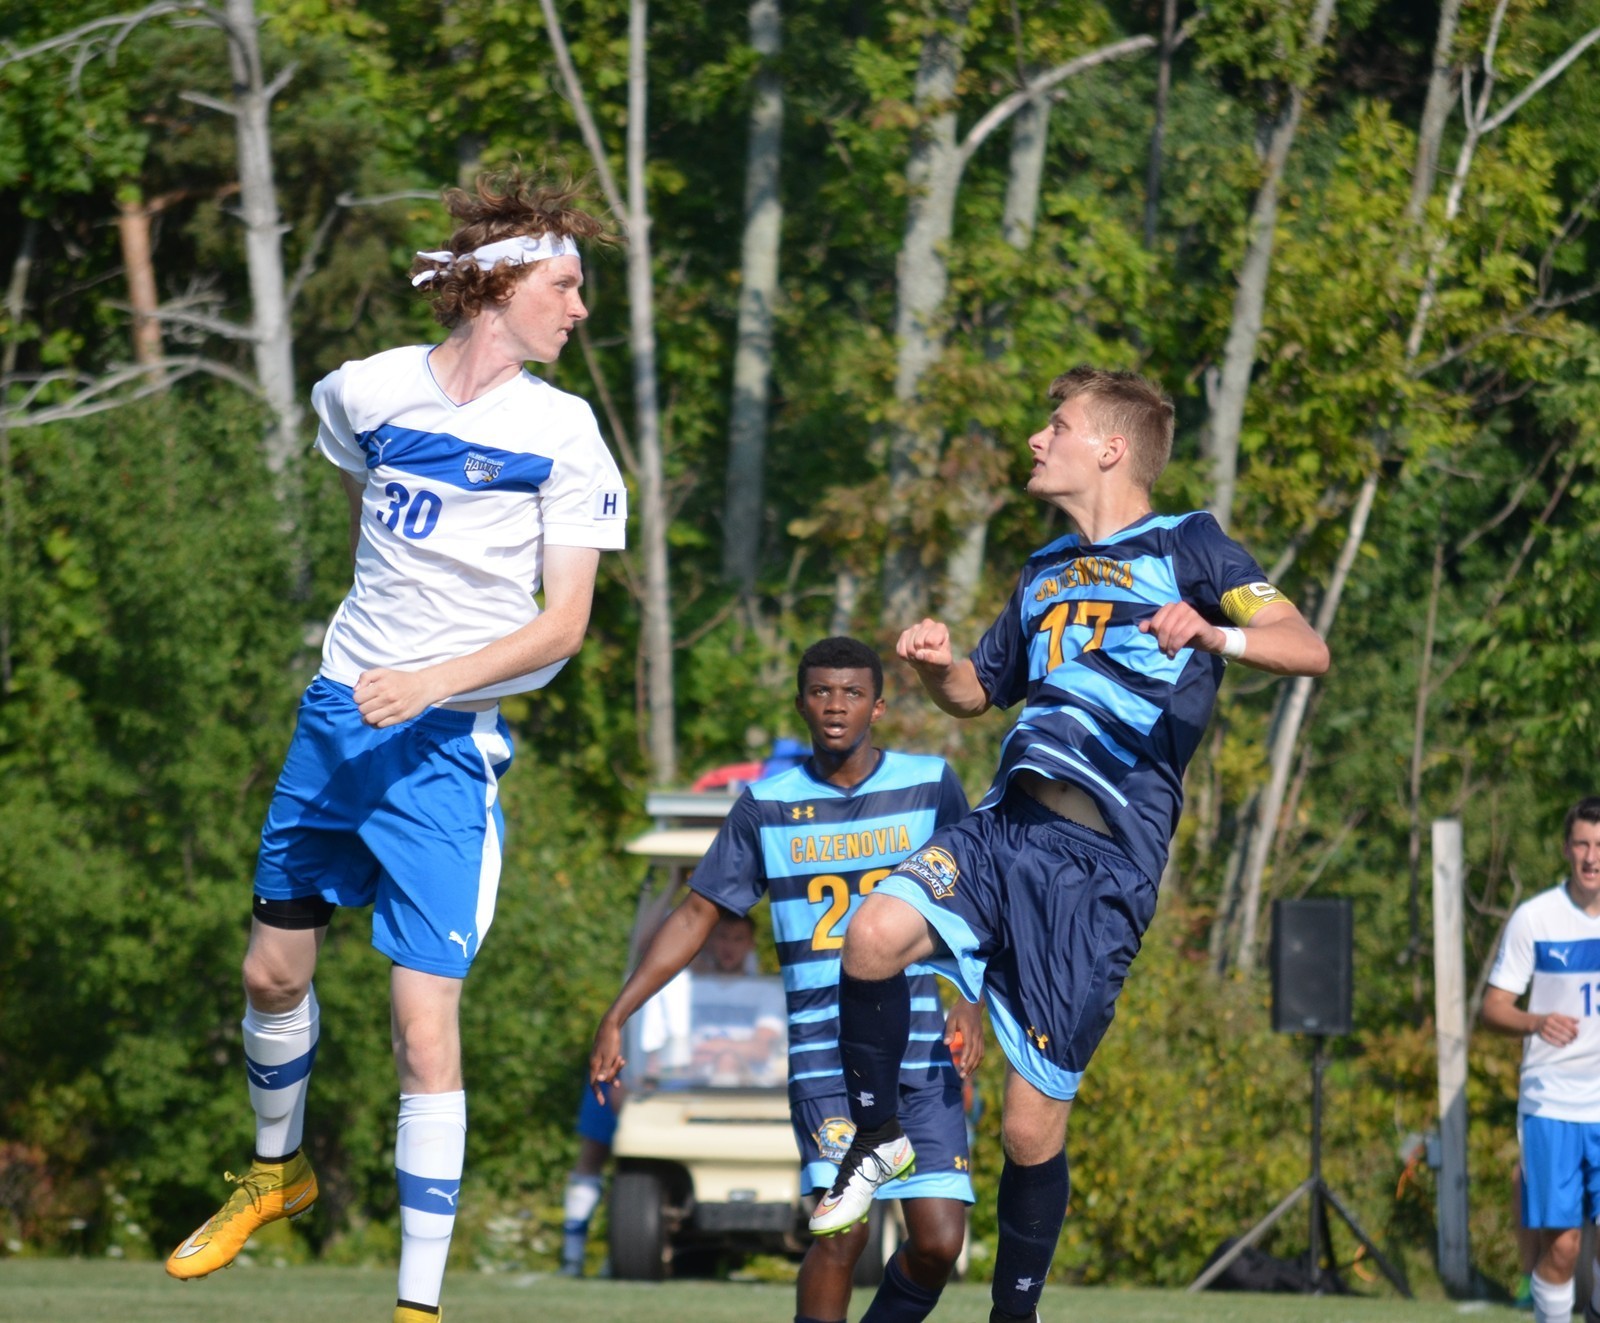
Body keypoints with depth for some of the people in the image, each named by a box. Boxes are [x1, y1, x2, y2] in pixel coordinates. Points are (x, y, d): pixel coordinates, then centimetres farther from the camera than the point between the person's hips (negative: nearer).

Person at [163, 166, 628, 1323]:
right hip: (339, 708, 4)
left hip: (449, 743, -4)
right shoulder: (371, 392, 2)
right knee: (274, 968, 14)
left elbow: (565, 625, -11)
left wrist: (435, 681, -22)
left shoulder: (561, 434, -7)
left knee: (425, 1018, -11)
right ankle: (278, 1170, 42)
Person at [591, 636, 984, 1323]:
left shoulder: (930, 784, 5)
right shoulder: (766, 804, 5)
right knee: (841, 1230, -18)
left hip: (923, 1041, 1)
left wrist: (971, 1004, -2)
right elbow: (696, 915, 11)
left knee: (938, 1243, -8)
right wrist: (616, 1017, 7)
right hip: (823, 1047, -1)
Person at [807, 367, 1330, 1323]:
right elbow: (979, 694, 36)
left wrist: (1214, 636, -30)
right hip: (1008, 826, 5)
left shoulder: (1186, 548, 3)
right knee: (875, 936, -27)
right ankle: (877, 1137, -4)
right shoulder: (1047, 573, 23)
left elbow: (1308, 650, -10)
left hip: (1103, 862, -5)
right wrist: (938, 666, 12)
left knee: (1032, 1129, -6)